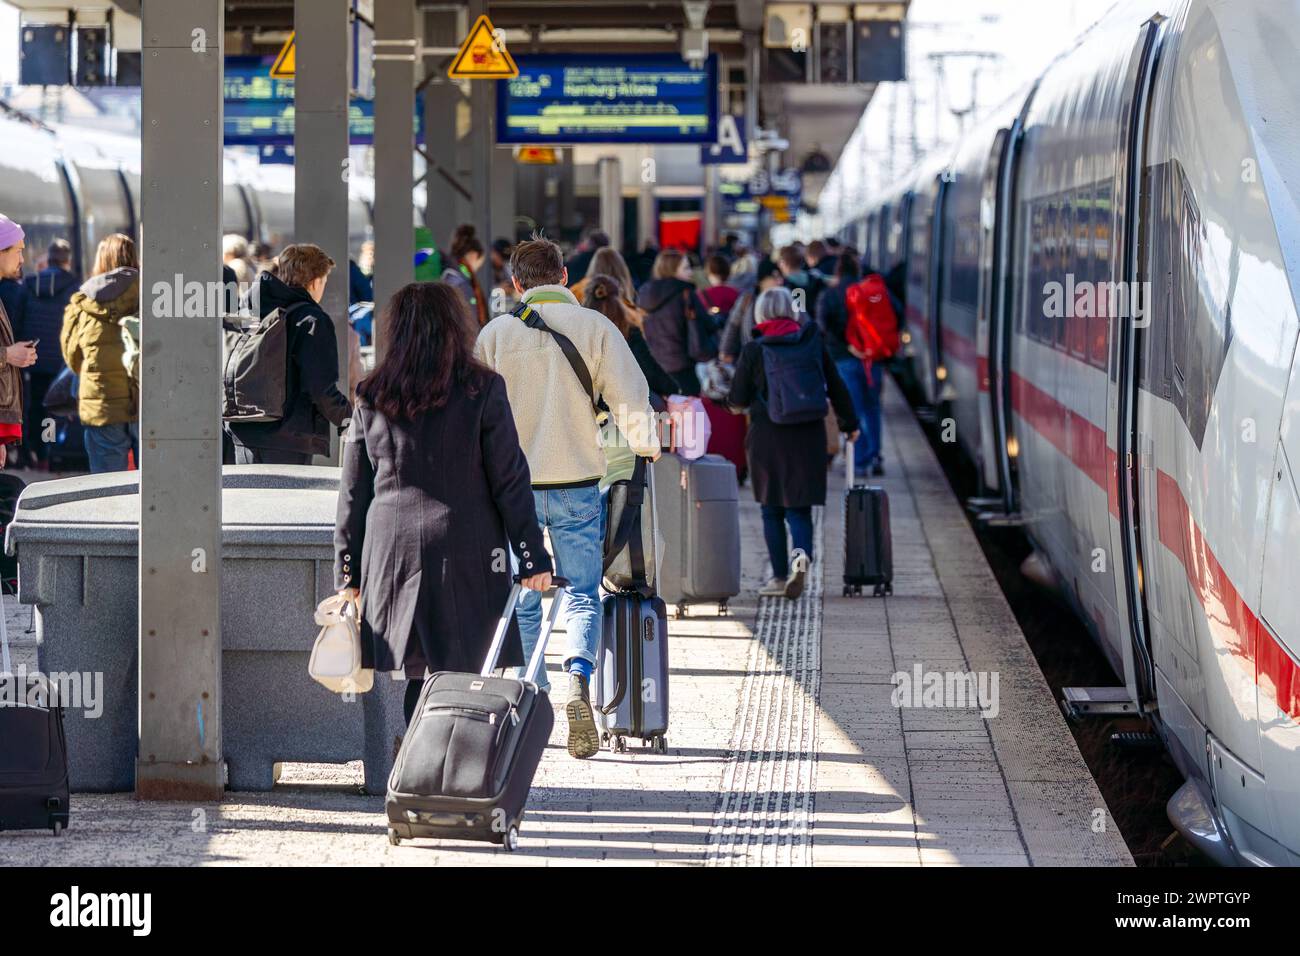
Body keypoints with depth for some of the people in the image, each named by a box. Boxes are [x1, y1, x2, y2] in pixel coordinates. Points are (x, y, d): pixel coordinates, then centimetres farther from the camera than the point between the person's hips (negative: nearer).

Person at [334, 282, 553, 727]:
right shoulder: (482, 390, -3)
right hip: (466, 555, -3)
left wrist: (347, 571, 14)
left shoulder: (372, 397, 6)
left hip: (392, 554, 3)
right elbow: (510, 480, -3)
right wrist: (533, 556, 2)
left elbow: (353, 491, 9)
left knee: (417, 678, 6)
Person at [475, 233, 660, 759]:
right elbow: (630, 396, -3)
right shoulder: (595, 328, -2)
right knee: (582, 593, 4)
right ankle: (578, 680, -20)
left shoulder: (496, 332, 0)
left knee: (523, 600, 11)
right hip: (578, 481, 0)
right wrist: (647, 446, 14)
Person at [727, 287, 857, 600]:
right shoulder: (812, 343, 0)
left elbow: (737, 399, -3)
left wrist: (733, 400, 21)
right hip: (808, 436, 2)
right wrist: (849, 423, 19)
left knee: (772, 510, 10)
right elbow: (836, 387, 6)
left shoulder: (753, 351, -7)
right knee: (799, 507, 6)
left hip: (767, 437, -2)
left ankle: (780, 576, 10)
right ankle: (802, 553, -22)